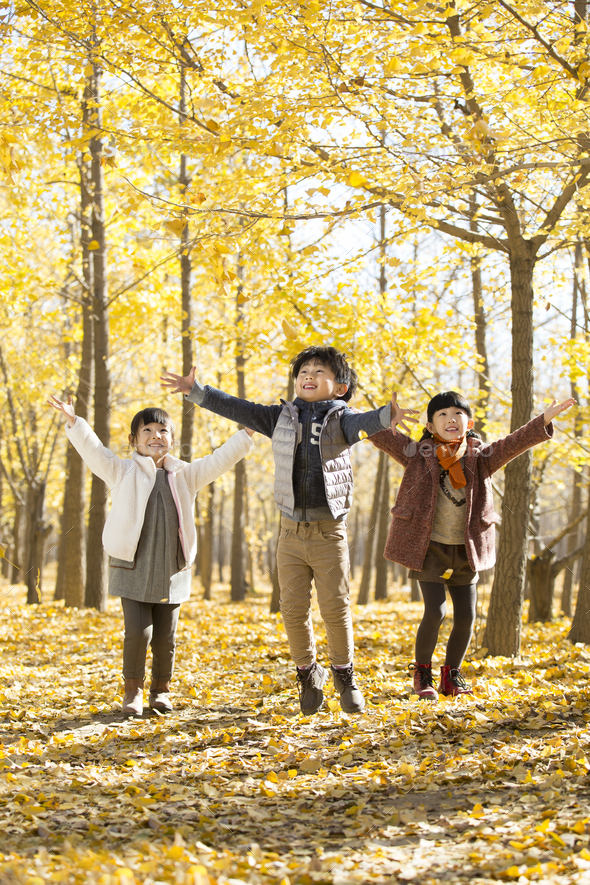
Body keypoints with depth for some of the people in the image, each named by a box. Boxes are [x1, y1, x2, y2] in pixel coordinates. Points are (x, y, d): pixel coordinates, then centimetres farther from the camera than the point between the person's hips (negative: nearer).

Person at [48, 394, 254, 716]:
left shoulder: (184, 476, 13)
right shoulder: (123, 473, 3)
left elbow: (218, 461, 13)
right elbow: (94, 452, -9)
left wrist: (245, 434, 6)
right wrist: (74, 423, -22)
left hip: (171, 569, 3)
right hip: (133, 568, -3)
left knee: (165, 635, 6)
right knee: (138, 631, -9)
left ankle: (161, 689, 23)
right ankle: (133, 690, 7)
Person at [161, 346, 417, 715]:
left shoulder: (340, 418, -4)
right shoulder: (282, 417, 7)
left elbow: (361, 423, -26)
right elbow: (238, 409, 7)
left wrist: (385, 416, -48)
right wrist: (197, 392, -1)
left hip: (330, 534, -3)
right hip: (292, 532, 3)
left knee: (336, 608, -1)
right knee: (294, 609, 3)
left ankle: (345, 674, 19)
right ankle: (308, 672, 24)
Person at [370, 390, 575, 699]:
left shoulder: (479, 458, 3)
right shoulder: (417, 455, -2)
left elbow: (514, 443, -8)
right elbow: (384, 437, -9)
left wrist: (544, 421, -22)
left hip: (465, 551, 3)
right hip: (428, 549, -3)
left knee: (466, 616, 2)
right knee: (435, 611, -13)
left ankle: (452, 675, 22)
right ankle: (422, 674, 8)